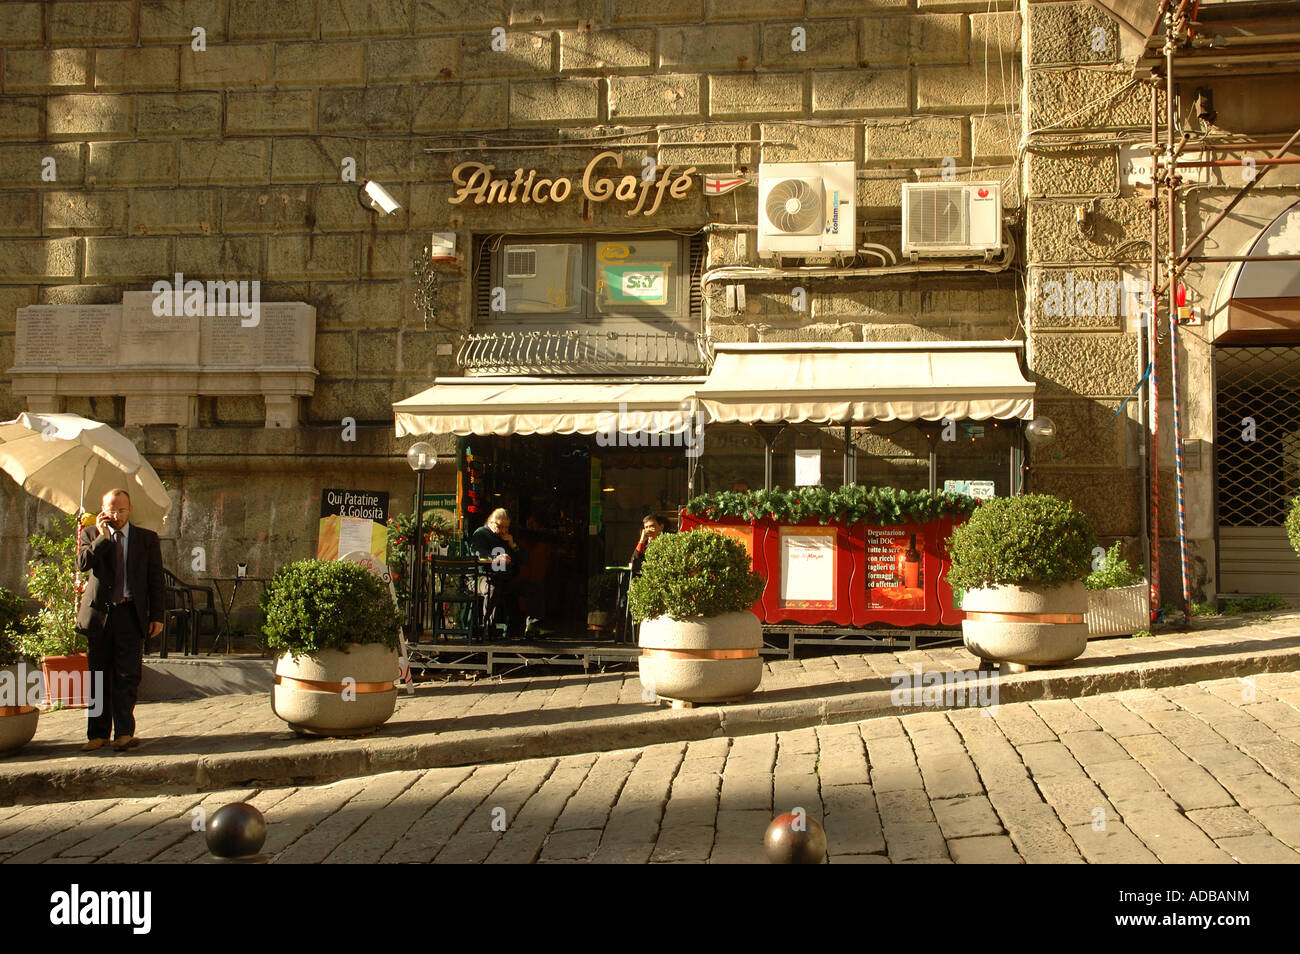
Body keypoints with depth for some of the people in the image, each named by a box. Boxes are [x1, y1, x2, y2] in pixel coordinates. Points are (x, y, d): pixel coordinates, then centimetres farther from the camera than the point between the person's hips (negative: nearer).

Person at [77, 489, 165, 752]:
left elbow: (155, 580, 8)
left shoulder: (147, 538, 9)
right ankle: (98, 734, 13)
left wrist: (157, 616, 2)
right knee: (98, 675, 5)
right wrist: (102, 537, -12)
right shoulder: (91, 534, 10)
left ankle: (124, 733, -6)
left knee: (128, 675, -7)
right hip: (99, 613, 1)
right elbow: (82, 564, -8)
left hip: (131, 614, -1)